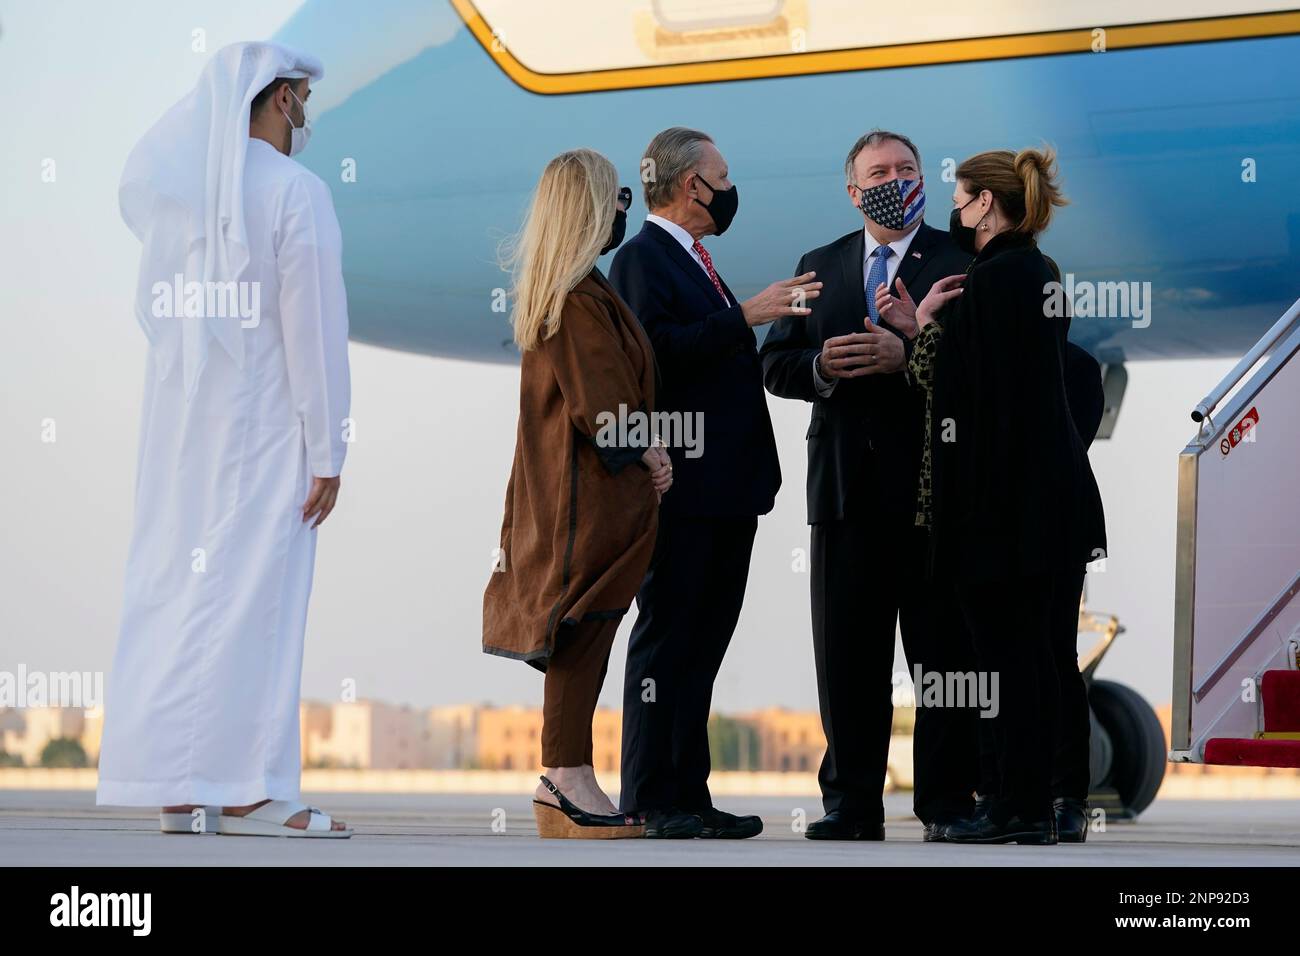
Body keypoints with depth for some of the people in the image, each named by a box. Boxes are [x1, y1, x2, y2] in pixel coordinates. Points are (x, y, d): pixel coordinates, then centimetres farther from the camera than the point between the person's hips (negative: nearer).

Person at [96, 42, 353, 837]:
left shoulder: (168, 187, 7)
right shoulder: (295, 191, -11)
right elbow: (316, 329, -13)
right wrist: (328, 452, -10)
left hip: (177, 428, 6)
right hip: (264, 429, -6)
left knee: (170, 590, 7)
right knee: (251, 596, -4)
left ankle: (175, 785, 8)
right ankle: (244, 790, -6)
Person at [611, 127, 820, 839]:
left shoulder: (693, 261, 23)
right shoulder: (642, 259, -8)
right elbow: (660, 348, -22)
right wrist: (745, 315, -21)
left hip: (725, 487, 10)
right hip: (683, 485, -10)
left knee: (700, 645, 9)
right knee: (667, 635, -7)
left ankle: (687, 796, 13)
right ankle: (651, 802, -4)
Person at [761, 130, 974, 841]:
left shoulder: (962, 261, 2)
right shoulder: (819, 267, 16)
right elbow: (775, 364, 11)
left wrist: (905, 357, -21)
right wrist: (820, 367, -9)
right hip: (846, 485, 4)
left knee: (944, 652, 1)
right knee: (848, 656, 5)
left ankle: (946, 805, 7)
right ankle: (852, 804, 11)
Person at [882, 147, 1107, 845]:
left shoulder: (991, 277, -16)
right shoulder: (1036, 271, 14)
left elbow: (950, 386, -20)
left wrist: (923, 323, -7)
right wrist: (922, 329, 17)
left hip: (998, 492, -10)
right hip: (1041, 487, 10)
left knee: (1003, 649, -5)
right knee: (1028, 649, 12)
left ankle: (1015, 808, -1)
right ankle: (1033, 806, 16)